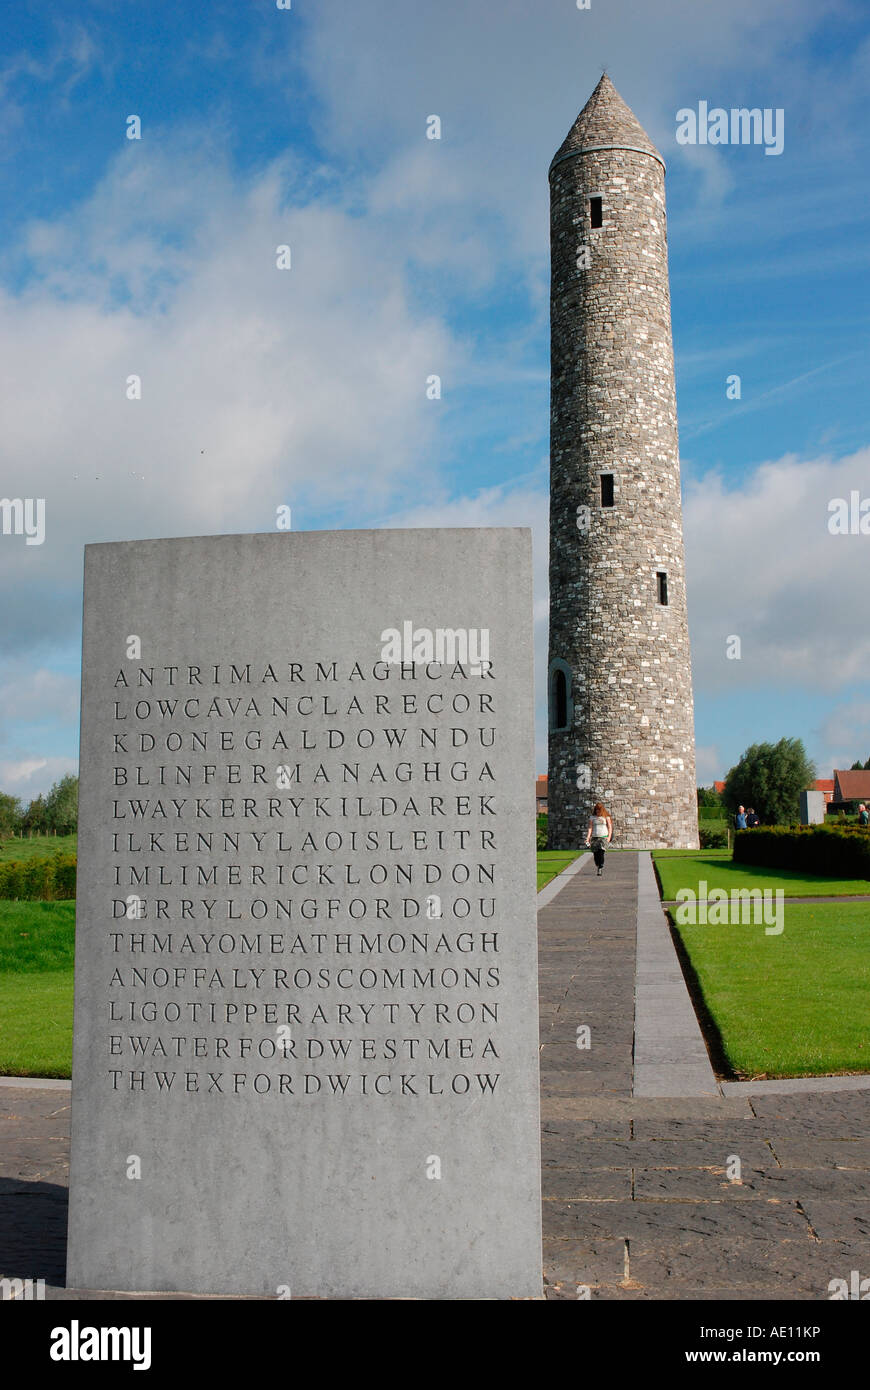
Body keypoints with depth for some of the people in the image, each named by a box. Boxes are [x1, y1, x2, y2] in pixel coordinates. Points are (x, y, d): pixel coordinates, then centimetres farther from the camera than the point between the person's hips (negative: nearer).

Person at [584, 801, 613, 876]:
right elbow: (590, 827, 4)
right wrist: (588, 837, -7)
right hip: (595, 837, 3)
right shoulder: (592, 817, 8)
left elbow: (610, 827, 4)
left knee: (601, 852, -18)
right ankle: (600, 867, 24)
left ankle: (600, 869, -16)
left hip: (604, 837, -3)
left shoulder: (606, 816, 4)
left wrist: (609, 837, -7)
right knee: (595, 854, 1)